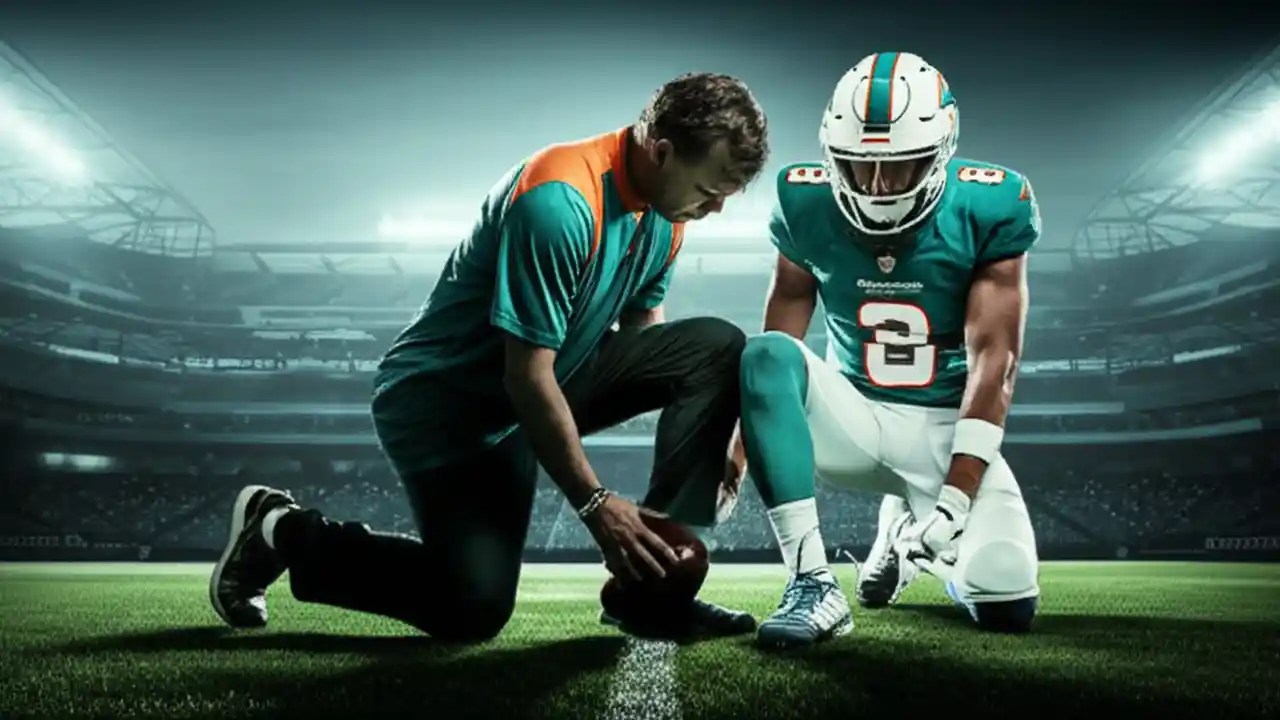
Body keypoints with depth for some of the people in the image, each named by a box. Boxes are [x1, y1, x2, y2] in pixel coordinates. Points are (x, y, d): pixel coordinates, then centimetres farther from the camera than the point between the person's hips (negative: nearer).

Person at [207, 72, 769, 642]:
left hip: (554, 379, 9)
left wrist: (704, 442, 3)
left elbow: (642, 325, 14)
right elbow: (528, 375, -27)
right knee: (473, 609, -19)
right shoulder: (558, 202, -28)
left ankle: (654, 586, -8)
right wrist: (596, 504, -23)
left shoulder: (665, 212, 0)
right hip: (446, 399, -8)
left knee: (717, 347, -6)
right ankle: (282, 533, 4)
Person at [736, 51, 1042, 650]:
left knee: (1007, 607, -15)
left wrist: (956, 497, -20)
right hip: (854, 419, 1)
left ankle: (911, 532, 22)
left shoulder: (987, 209, -13)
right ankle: (813, 584, -28)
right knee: (768, 354, -30)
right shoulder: (807, 203, -7)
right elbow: (785, 325, -2)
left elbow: (994, 360, -14)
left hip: (947, 426, 0)